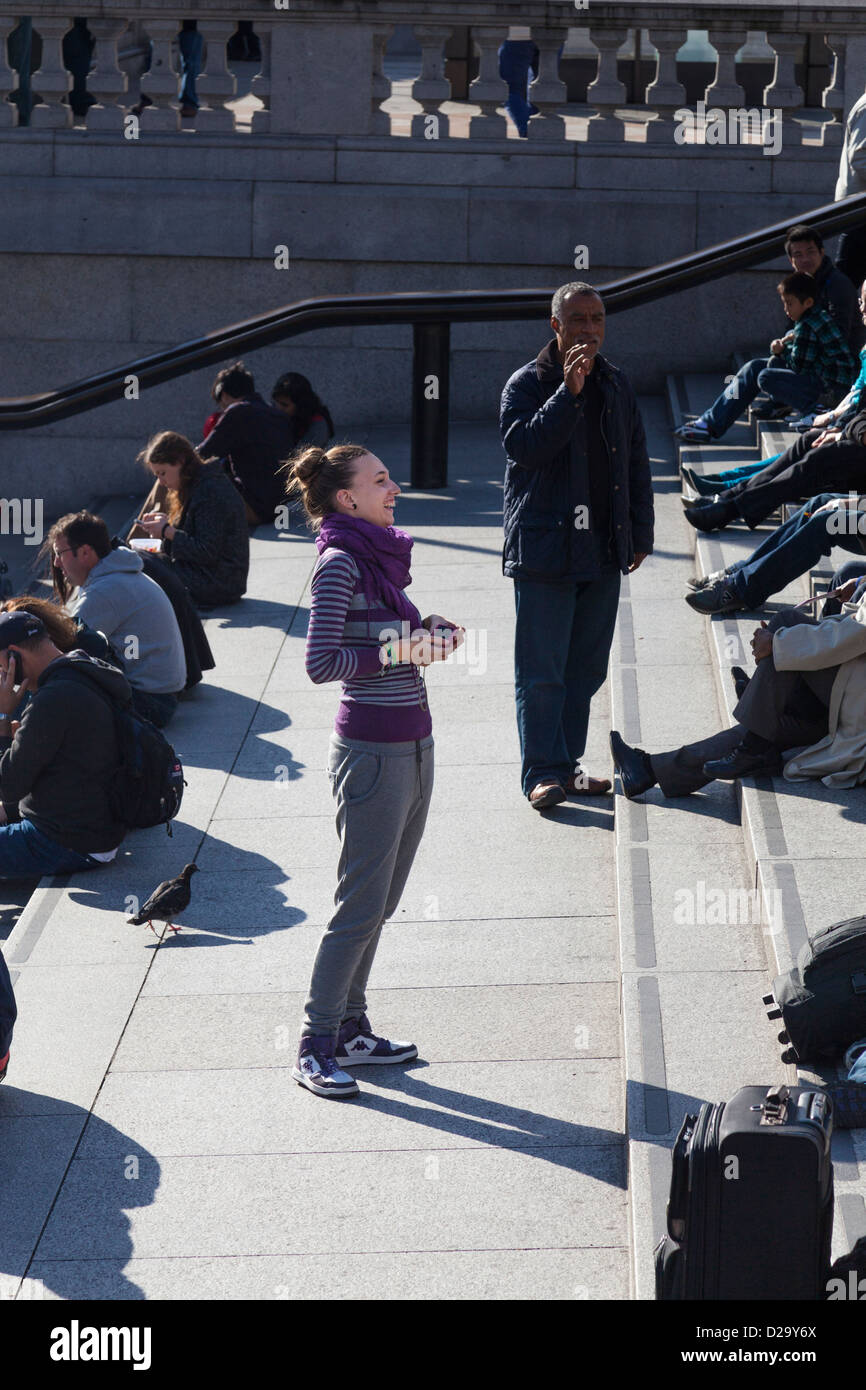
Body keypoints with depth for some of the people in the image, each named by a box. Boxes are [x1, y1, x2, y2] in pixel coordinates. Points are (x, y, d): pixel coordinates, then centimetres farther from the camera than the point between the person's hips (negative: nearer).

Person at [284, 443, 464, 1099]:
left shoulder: (376, 554, 12)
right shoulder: (339, 562, -14)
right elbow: (322, 662, -20)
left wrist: (424, 630, 4)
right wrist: (399, 650, -18)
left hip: (412, 746, 9)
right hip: (373, 754, -9)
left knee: (380, 902, 13)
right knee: (362, 906, -4)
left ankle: (351, 1030, 22)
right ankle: (315, 1048, 4)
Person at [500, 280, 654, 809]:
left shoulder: (616, 384, 13)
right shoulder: (527, 384, -4)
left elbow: (636, 462, 18)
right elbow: (524, 446, -20)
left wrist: (640, 531, 15)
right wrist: (569, 393, -25)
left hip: (605, 548, 5)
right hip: (544, 547, -5)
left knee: (586, 667, 10)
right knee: (541, 671, -5)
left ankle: (569, 763, 19)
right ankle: (542, 772, -1)